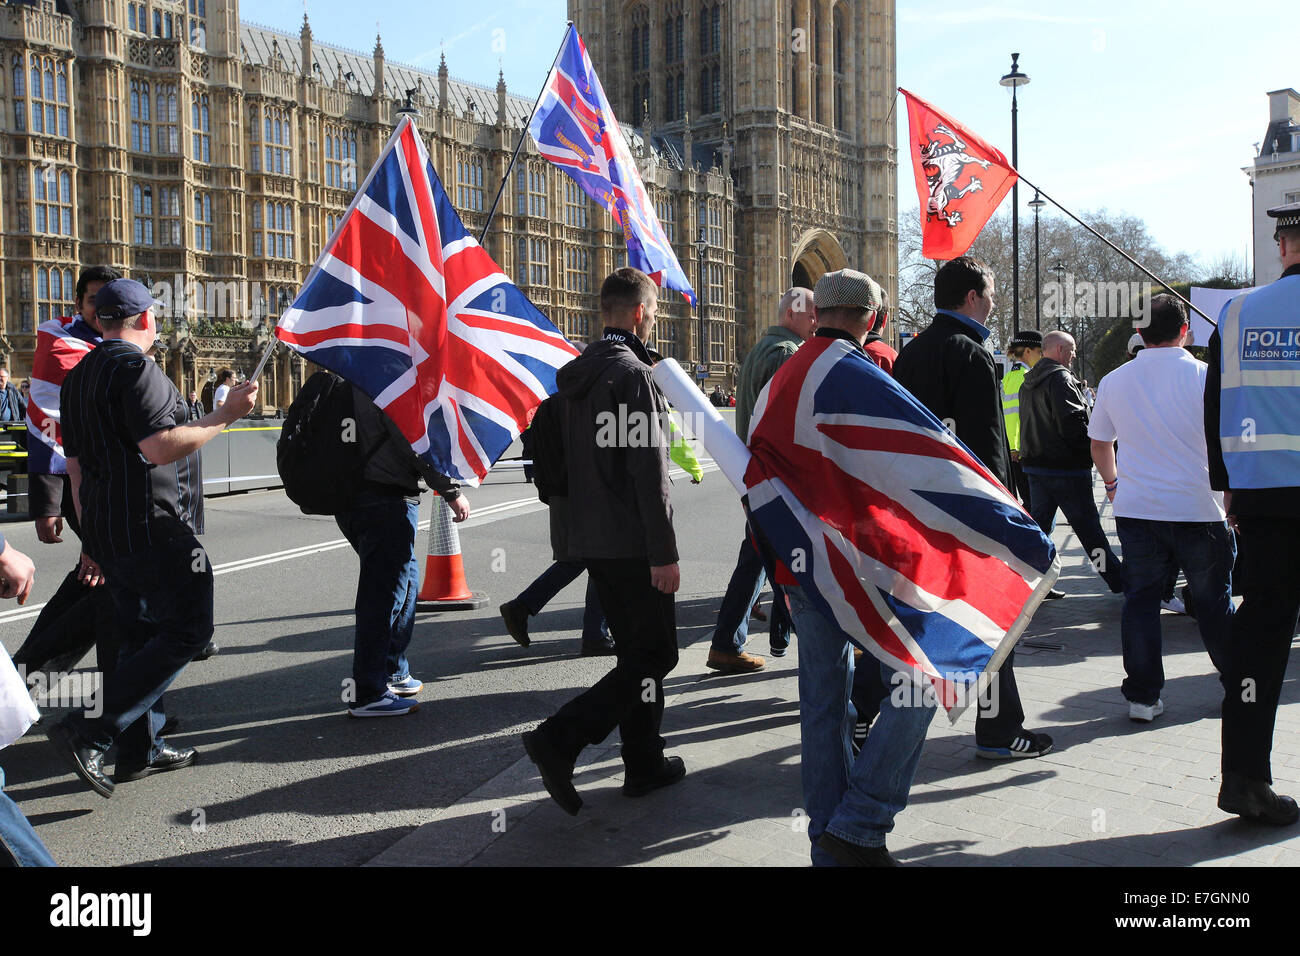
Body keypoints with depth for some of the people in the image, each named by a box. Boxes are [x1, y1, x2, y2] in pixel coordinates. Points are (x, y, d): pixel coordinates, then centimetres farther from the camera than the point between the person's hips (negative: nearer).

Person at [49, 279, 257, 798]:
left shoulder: (78, 376, 17)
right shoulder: (136, 370, -13)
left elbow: (76, 466, 19)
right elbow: (161, 447, -24)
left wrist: (93, 539, 23)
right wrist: (225, 415, -16)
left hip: (108, 534, 10)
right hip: (153, 528, -10)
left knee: (141, 635, 15)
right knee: (186, 630, -6)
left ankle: (139, 750, 19)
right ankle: (89, 733, -10)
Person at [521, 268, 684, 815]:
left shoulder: (576, 375, 13)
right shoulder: (634, 375, -15)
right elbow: (648, 472, -20)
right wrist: (664, 554, -18)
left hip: (591, 539, 9)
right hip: (632, 544, -9)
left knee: (636, 650, 16)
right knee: (655, 655, -1)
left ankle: (645, 765, 22)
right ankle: (559, 739, -10)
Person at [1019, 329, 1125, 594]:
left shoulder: (1028, 382, 15)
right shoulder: (1060, 377, -14)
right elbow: (1072, 423, -21)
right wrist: (1094, 449, -11)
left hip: (1035, 464, 8)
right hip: (1066, 466, -8)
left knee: (1039, 522, 12)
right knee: (1088, 527, -1)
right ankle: (1118, 580, 8)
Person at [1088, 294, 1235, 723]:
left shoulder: (1113, 382, 3)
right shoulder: (1206, 377, -8)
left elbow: (1099, 444, 16)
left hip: (1136, 509, 2)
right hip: (1198, 510, -2)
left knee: (1140, 599, 7)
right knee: (1215, 600, 12)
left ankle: (1143, 696, 8)